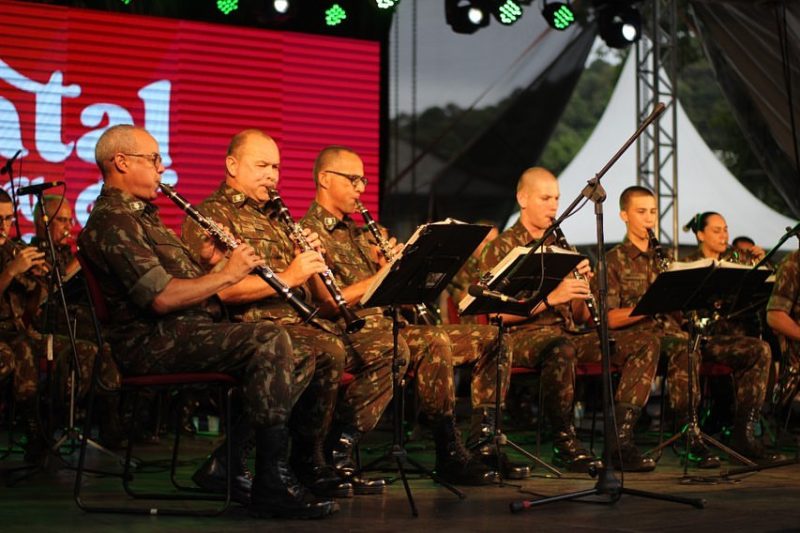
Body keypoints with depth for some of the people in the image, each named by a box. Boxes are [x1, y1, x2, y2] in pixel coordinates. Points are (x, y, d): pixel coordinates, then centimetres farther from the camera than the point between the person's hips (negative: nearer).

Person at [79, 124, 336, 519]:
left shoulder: (141, 214, 25)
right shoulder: (111, 222, -11)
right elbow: (161, 297, -21)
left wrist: (203, 261, 6)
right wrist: (227, 274, -12)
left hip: (180, 331, 10)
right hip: (152, 341, -10)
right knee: (270, 340, -26)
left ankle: (228, 464, 3)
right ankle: (273, 482, -27)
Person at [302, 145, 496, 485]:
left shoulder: (358, 233, 24)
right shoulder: (310, 233, -4)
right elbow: (329, 303, -16)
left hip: (388, 326, 9)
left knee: (485, 342, 1)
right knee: (433, 341, -34)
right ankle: (449, 454, -28)